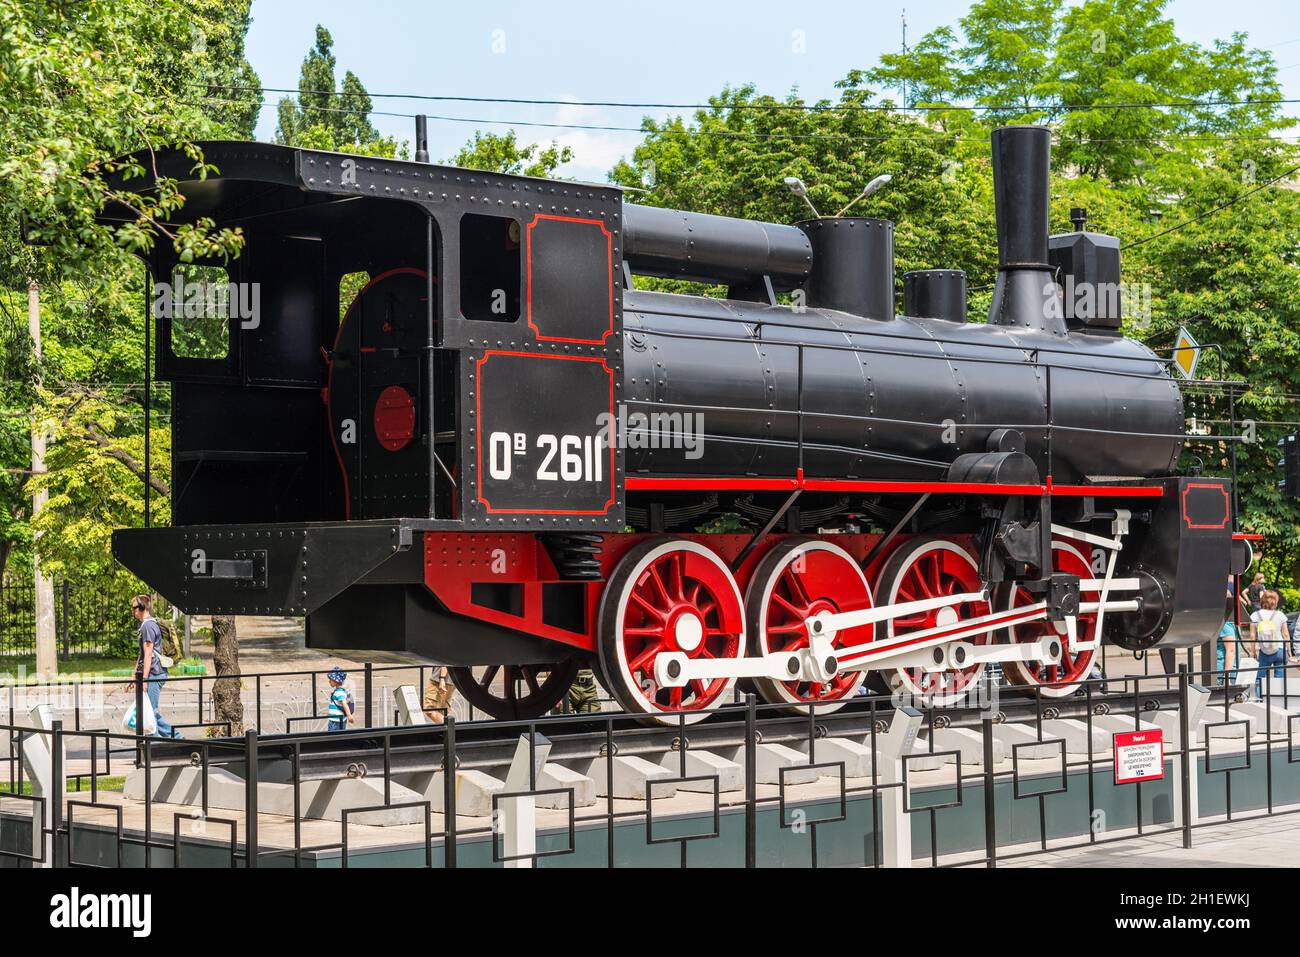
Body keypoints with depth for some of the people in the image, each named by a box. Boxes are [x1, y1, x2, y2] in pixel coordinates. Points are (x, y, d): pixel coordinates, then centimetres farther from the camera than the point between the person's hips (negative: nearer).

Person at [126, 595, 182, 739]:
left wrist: (144, 680, -20)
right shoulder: (147, 625, 20)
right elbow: (142, 655, 25)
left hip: (153, 674, -10)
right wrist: (134, 677, 26)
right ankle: (175, 737, 15)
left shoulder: (148, 626, -13)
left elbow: (148, 655, -18)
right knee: (153, 711, 13)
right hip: (154, 674, 10)